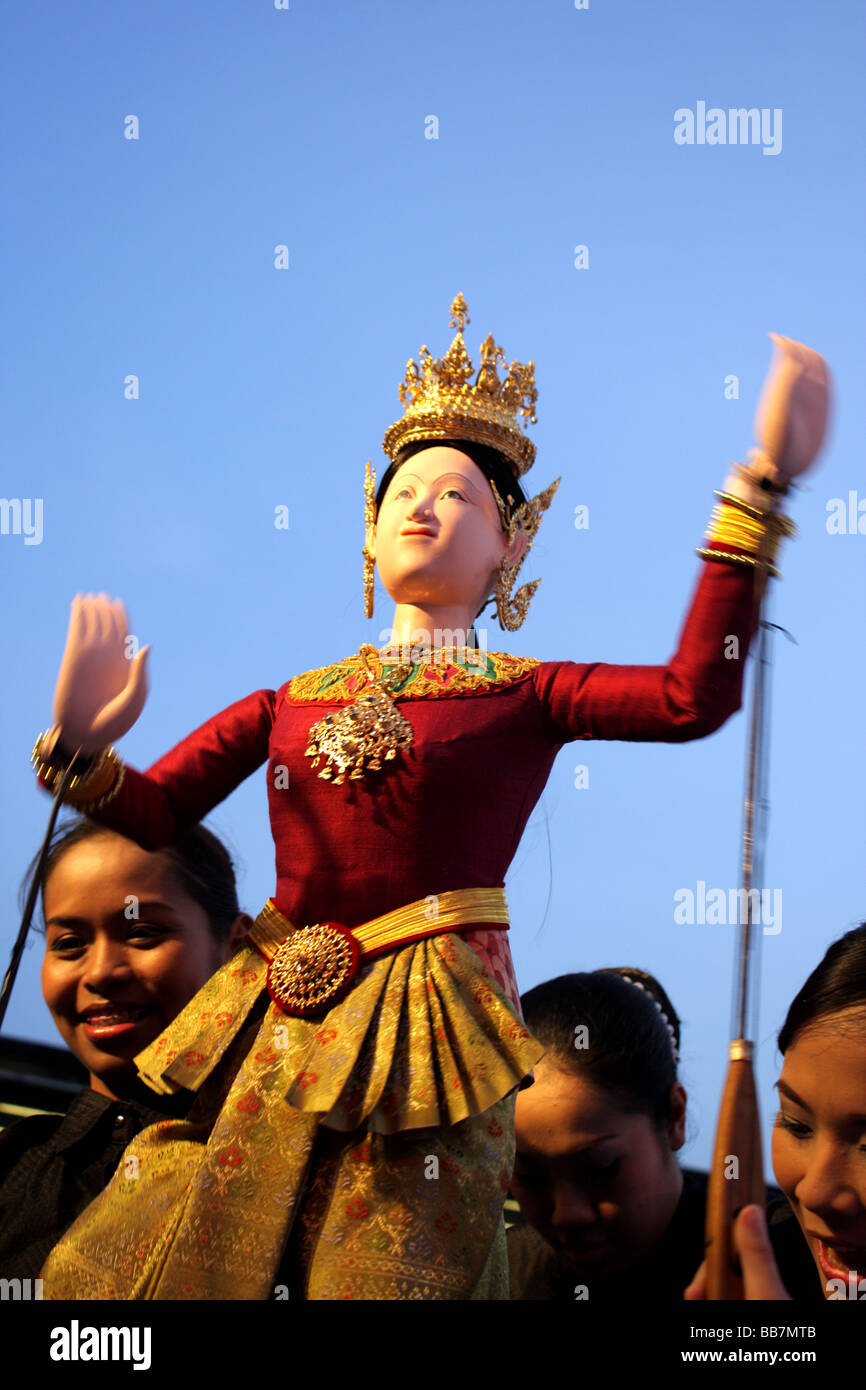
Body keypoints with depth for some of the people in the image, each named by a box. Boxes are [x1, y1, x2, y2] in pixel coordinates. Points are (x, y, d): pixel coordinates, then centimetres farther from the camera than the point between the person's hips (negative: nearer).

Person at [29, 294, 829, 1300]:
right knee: (112, 1276, 0)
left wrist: (760, 487, -16)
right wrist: (81, 749, -12)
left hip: (425, 1029, -4)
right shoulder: (292, 700, 17)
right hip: (271, 1029, 4)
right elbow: (150, 813, 10)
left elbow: (696, 696, -11)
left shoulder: (523, 696, 6)